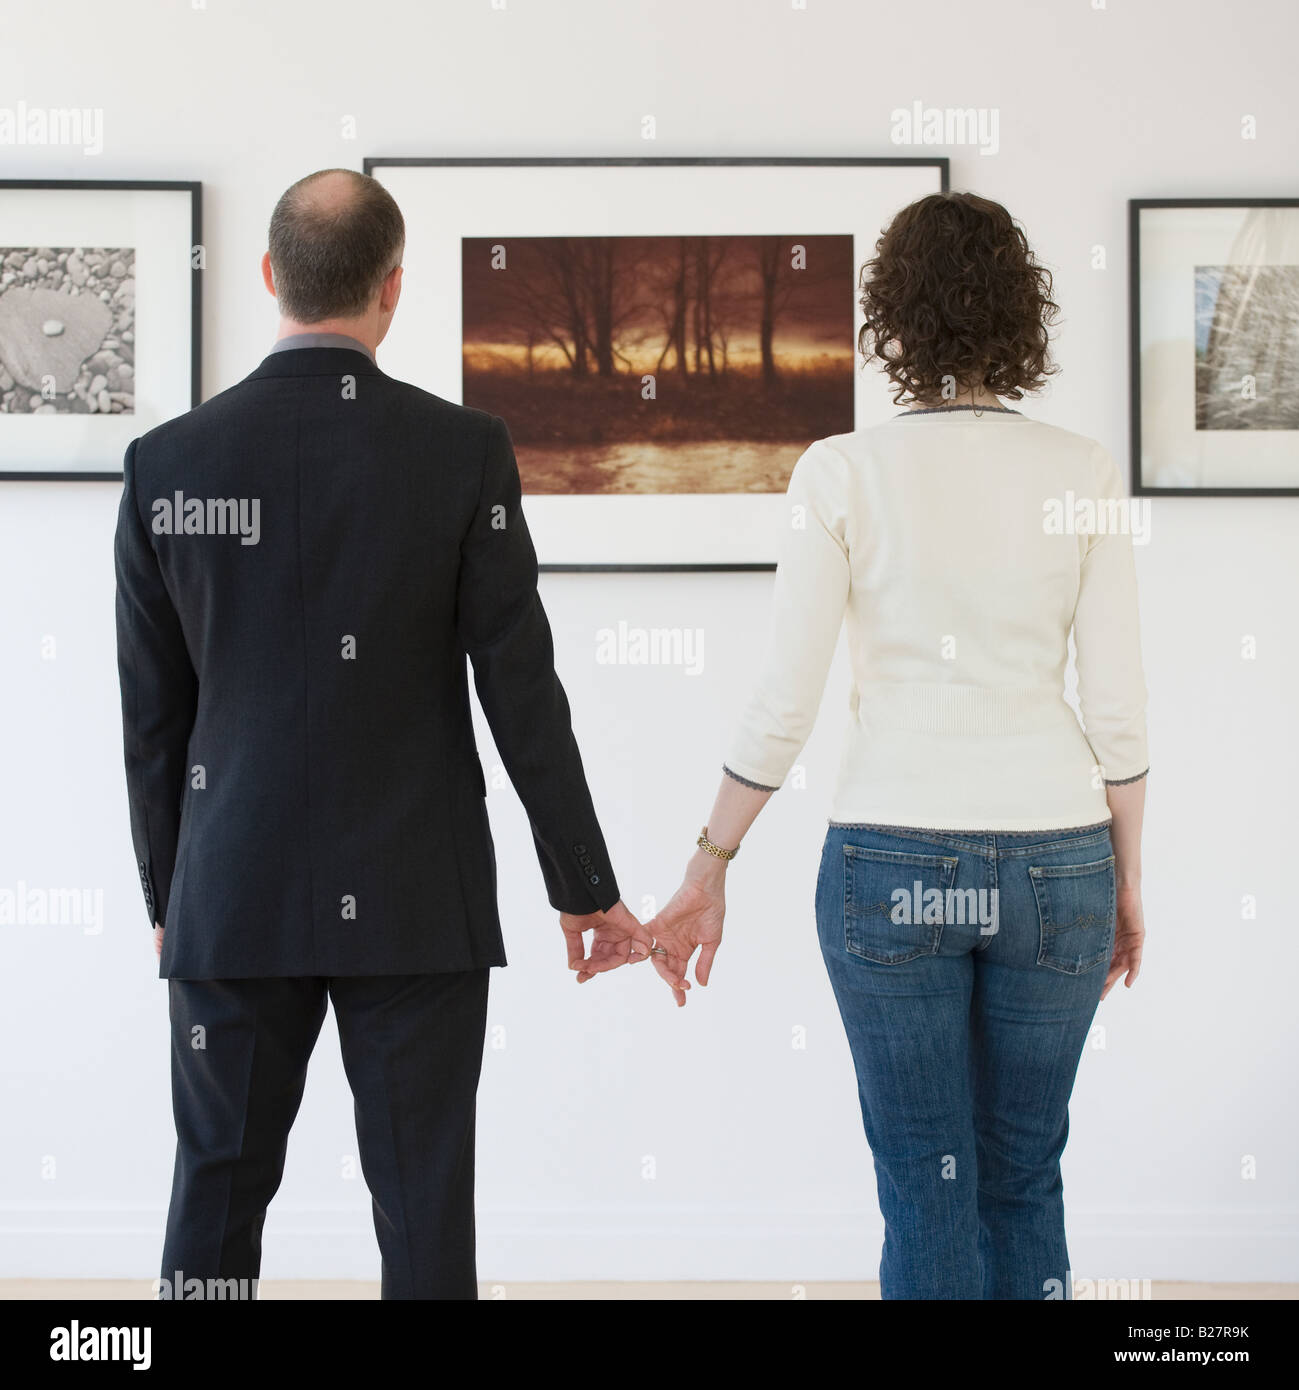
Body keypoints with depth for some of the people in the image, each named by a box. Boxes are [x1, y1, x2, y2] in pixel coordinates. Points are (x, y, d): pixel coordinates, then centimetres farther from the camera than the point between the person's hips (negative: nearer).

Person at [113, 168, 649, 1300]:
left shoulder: (168, 461, -3)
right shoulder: (463, 450, -9)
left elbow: (152, 712, 3)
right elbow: (521, 688, -7)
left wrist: (166, 897, 15)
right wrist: (588, 892, 2)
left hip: (235, 902, 2)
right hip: (417, 904, -2)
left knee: (217, 1201, 11)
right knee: (425, 1209, 6)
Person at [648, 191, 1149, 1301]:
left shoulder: (843, 472, -6)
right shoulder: (1082, 473, -1)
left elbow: (783, 705, -6)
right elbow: (1118, 708, 0)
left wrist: (709, 870, 5)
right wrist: (1128, 881, 12)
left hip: (889, 860, -2)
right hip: (1053, 862, 2)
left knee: (925, 1186, 8)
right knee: (1025, 1177, 16)